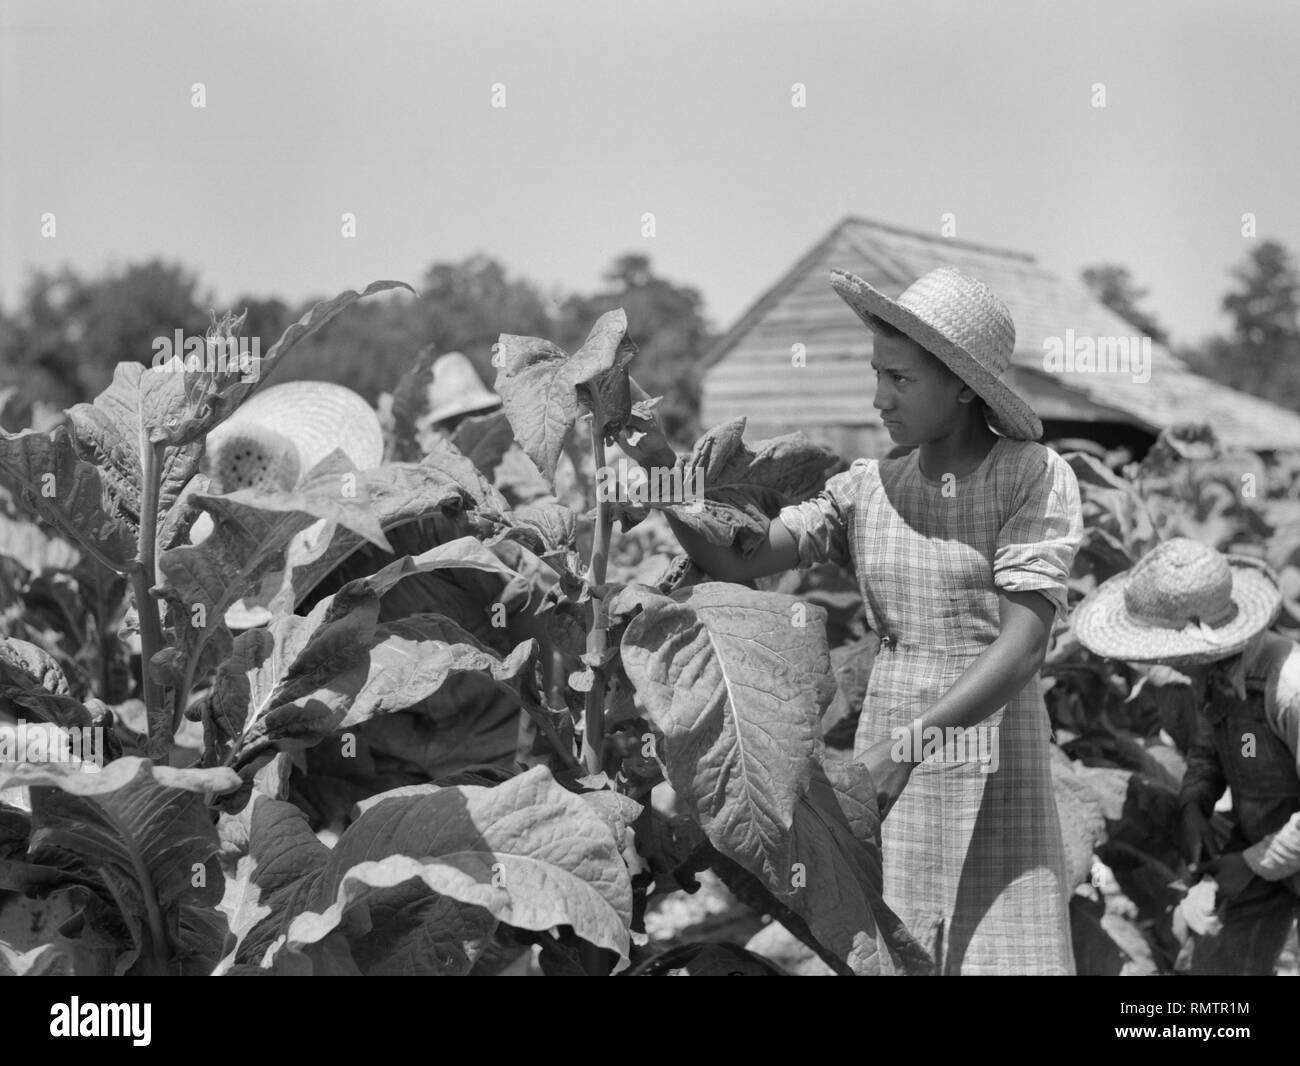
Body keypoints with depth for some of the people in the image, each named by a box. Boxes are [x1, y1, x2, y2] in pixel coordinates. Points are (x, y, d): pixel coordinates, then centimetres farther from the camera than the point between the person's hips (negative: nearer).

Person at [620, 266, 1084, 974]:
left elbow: (1023, 649, -14)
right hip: (888, 764, 3)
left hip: (995, 775, -3)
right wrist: (660, 464, -16)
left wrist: (905, 746, -23)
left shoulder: (1035, 476, -5)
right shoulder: (866, 491, 7)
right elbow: (733, 559, -1)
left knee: (1006, 959, -5)